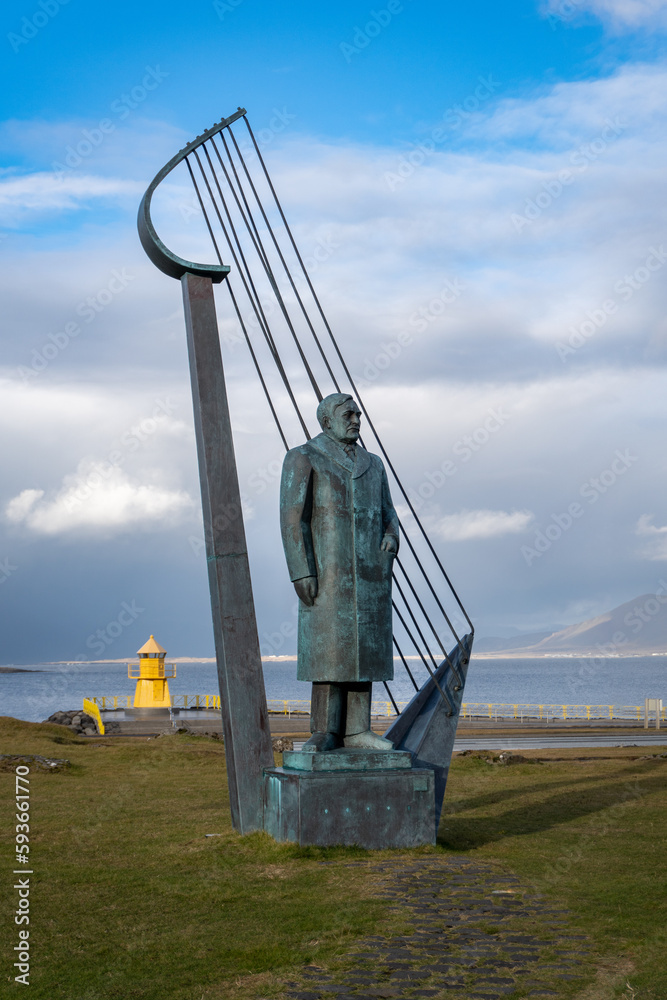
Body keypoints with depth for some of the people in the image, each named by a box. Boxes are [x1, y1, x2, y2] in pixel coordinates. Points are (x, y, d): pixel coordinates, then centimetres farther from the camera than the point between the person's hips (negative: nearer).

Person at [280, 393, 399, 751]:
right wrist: (301, 573, -16)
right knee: (327, 650, -6)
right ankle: (325, 732, 0)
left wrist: (391, 535, -5)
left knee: (363, 650, 3)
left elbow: (387, 513, 19)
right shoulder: (303, 458, -1)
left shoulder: (372, 464, 17)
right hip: (327, 572, -5)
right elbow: (293, 517, -8)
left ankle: (356, 730, 8)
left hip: (370, 572, 5)